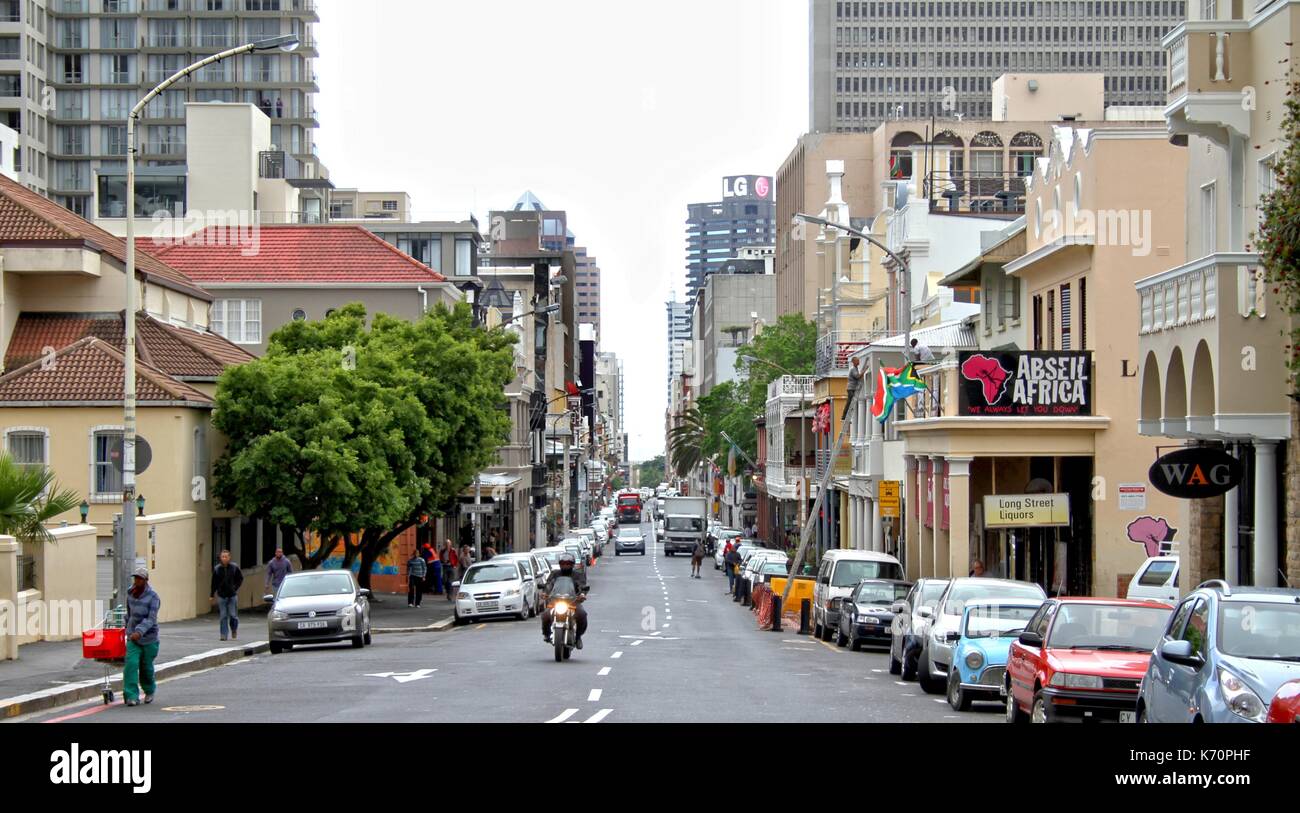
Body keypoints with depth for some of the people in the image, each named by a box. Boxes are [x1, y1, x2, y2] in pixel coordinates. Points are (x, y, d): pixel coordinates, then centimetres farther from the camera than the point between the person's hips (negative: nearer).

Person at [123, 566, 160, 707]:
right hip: (132, 637, 3)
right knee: (131, 664, -14)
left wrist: (139, 631, -35)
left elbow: (151, 618, -22)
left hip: (149, 638, -3)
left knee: (146, 666, 9)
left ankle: (149, 690, 37)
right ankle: (131, 696, -15)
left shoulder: (153, 597, -12)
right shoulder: (130, 594, 4)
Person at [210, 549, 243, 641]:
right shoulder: (217, 569, 0)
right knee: (223, 616, 1)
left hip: (232, 596, -1)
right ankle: (224, 634, 6)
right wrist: (212, 595, 7)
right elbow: (214, 583, 6)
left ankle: (234, 630, 24)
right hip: (221, 596, 1)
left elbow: (240, 579, 8)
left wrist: (235, 587, -4)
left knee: (233, 615, -2)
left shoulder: (235, 567, -3)